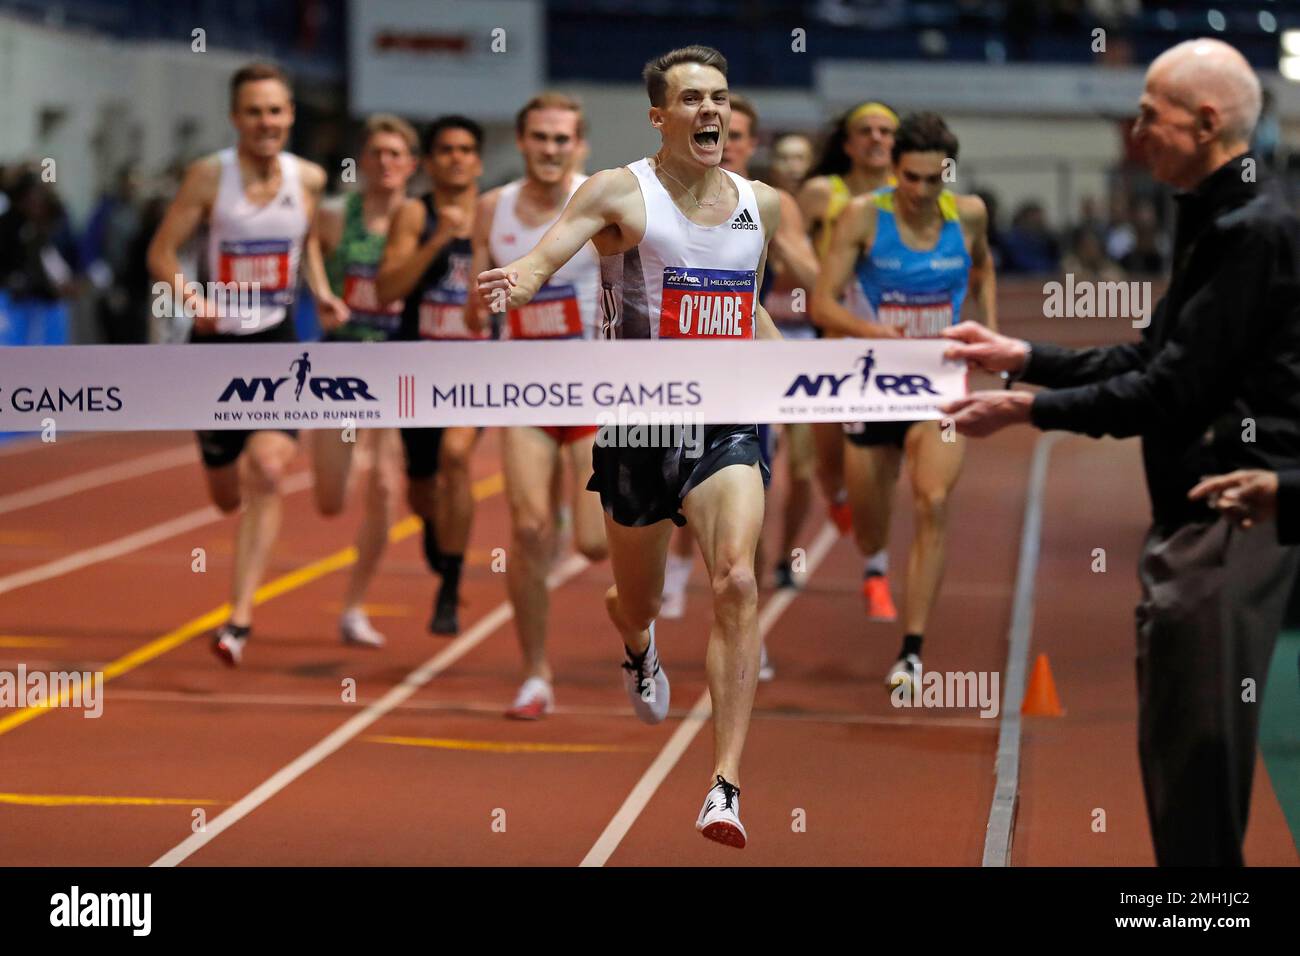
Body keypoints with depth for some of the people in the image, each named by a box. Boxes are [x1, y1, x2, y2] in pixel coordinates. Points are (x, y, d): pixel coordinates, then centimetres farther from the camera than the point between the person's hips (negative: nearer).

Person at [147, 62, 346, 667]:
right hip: (217, 341, 0)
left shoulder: (310, 179, -1)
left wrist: (321, 292, 3)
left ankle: (240, 614, -16)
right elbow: (161, 252, -5)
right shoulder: (209, 176, -9)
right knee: (227, 494, 10)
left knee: (267, 470, -21)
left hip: (277, 342, 0)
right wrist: (192, 301, -23)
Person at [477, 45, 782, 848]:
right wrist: (517, 282, -44)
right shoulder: (620, 193, -6)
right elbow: (546, 254, -23)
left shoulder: (762, 204, 9)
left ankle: (727, 786, -23)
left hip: (728, 422, 1)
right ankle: (639, 646, 57)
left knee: (736, 580, -21)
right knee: (638, 600, 15)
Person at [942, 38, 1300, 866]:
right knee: (1180, 740, 15)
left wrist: (1026, 410, -14)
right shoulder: (1220, 222, 15)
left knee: (1194, 745, -7)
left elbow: (1172, 390, -20)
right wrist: (1021, 357, 16)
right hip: (1197, 510, 11)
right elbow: (1150, 360, 19)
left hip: (1232, 512, -11)